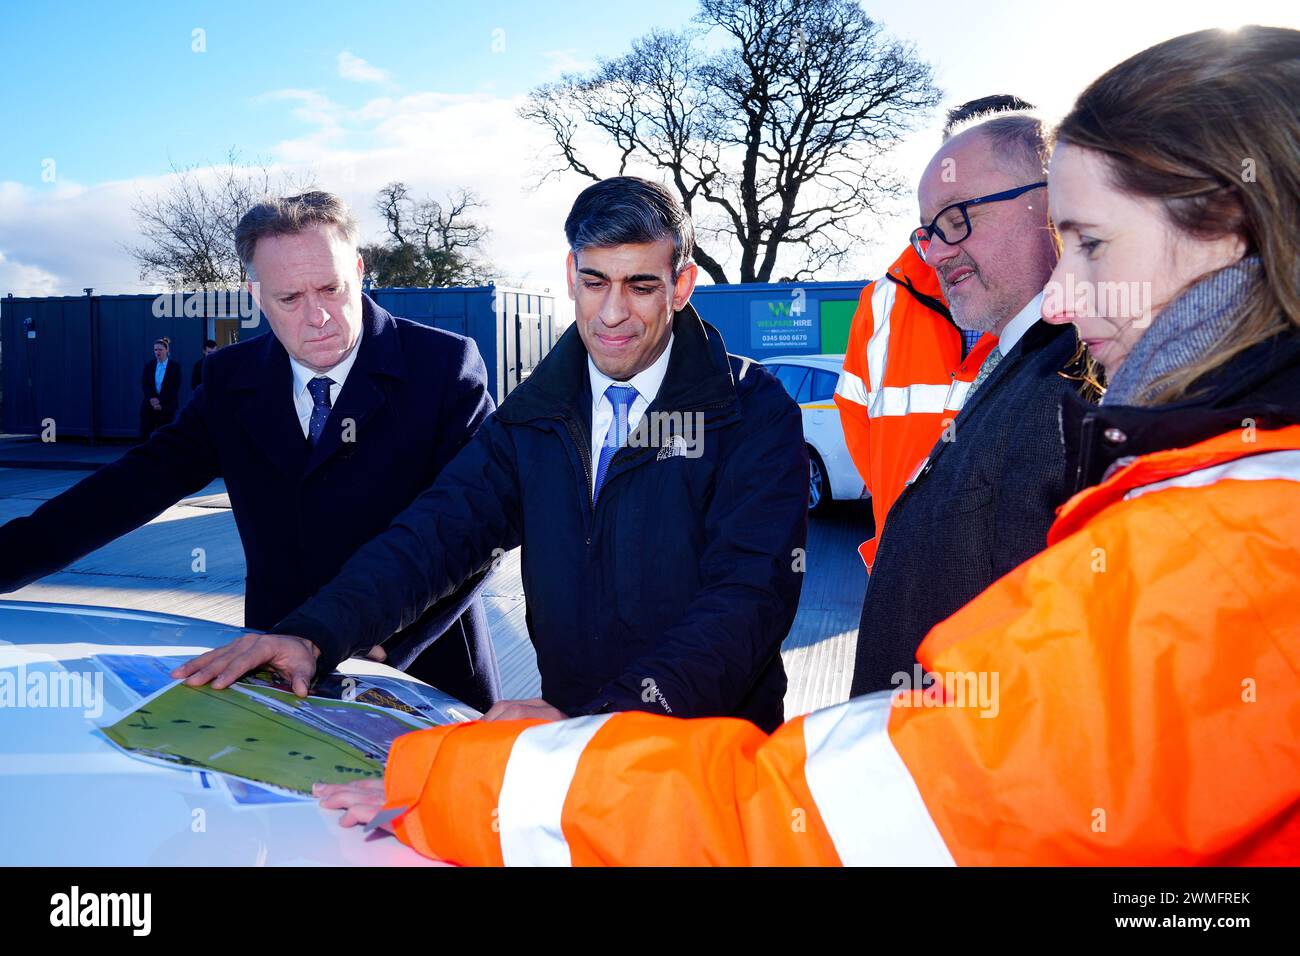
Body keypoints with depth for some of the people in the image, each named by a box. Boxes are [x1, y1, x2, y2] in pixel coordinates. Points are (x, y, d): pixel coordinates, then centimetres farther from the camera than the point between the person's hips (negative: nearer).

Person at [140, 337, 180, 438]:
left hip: (167, 407, -2)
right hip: (149, 406, 2)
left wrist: (161, 403, -13)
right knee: (144, 434, -2)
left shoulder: (175, 366, -2)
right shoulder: (149, 365, 7)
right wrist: (152, 399, -13)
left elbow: (175, 388, -7)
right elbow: (144, 384, 3)